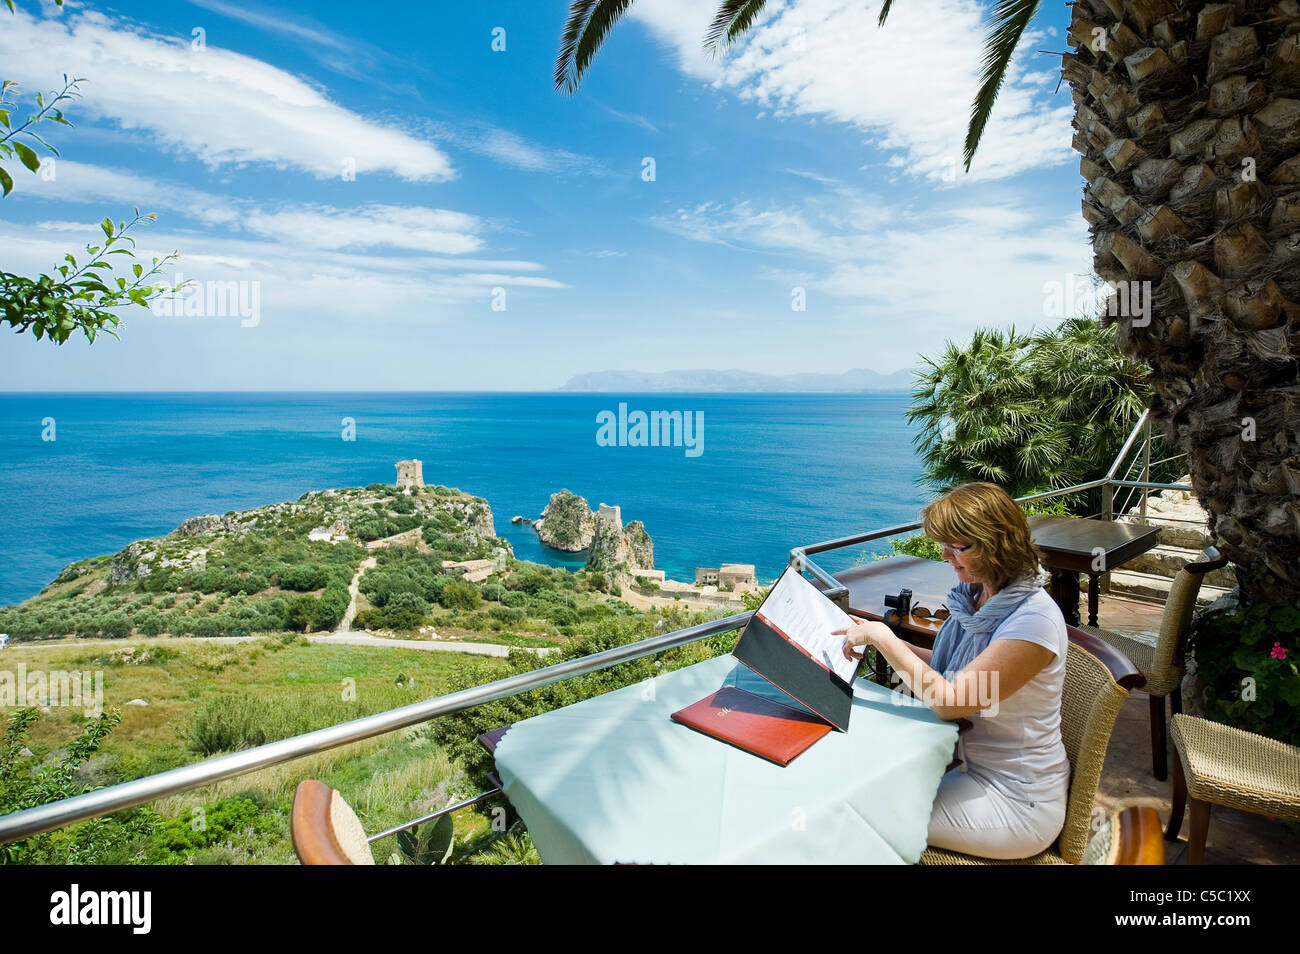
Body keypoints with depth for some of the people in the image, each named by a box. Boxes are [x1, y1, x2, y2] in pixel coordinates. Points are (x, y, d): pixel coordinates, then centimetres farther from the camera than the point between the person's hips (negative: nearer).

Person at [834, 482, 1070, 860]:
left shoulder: (1033, 620, -27)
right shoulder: (977, 594, -2)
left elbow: (950, 701, -28)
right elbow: (951, 669, 8)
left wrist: (883, 638, -26)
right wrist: (884, 642, -3)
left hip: (1015, 800, -7)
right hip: (974, 765, 7)